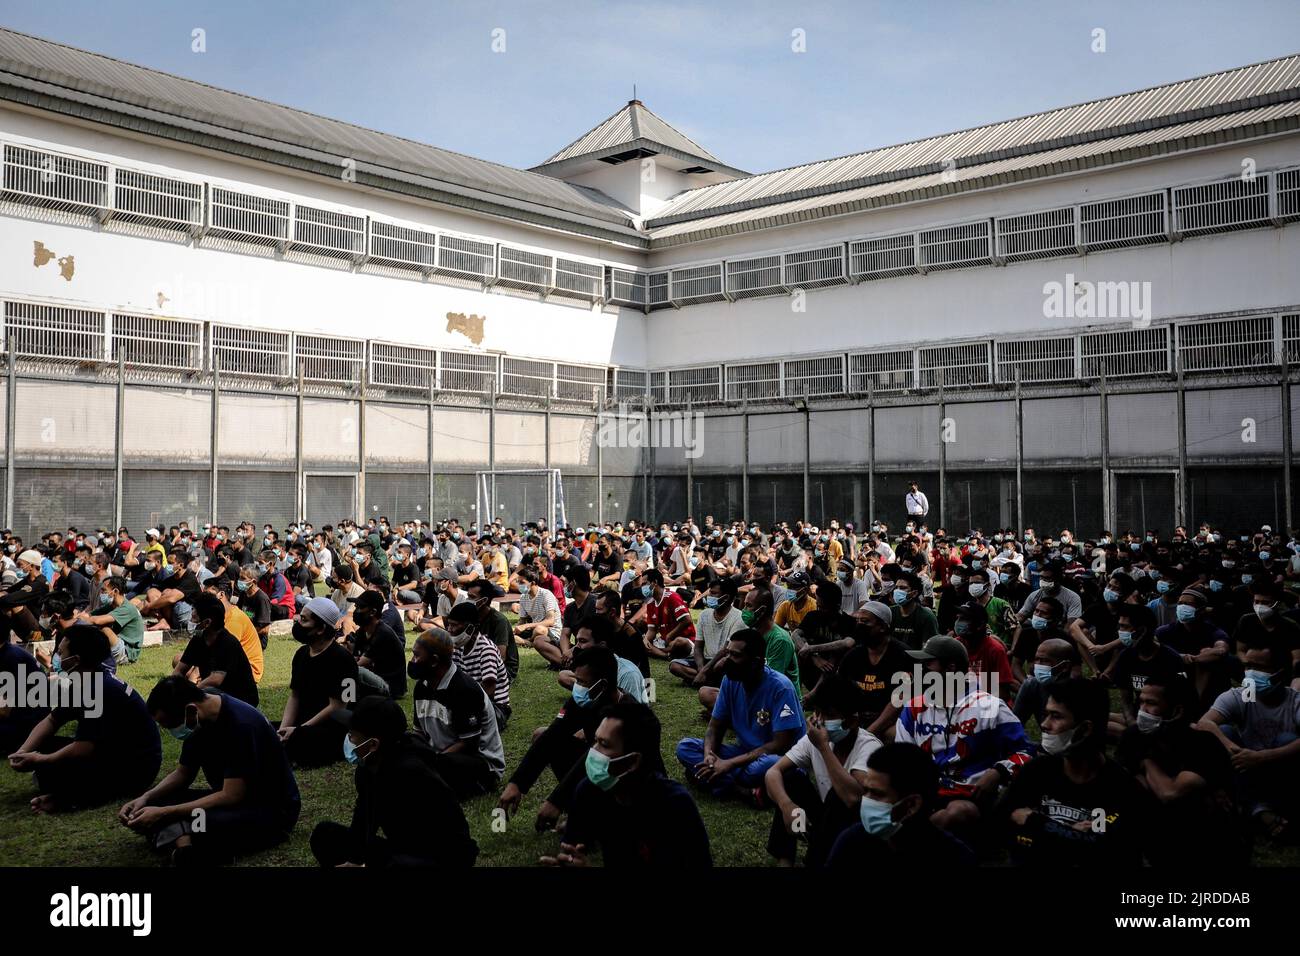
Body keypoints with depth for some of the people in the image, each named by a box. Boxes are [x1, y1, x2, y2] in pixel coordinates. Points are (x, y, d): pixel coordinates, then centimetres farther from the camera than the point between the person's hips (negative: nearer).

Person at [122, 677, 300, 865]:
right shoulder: (200, 720, -1)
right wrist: (146, 798, -7)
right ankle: (181, 839, -26)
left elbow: (231, 797, -27)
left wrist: (164, 813, -26)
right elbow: (183, 773, 10)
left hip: (273, 809, -9)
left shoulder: (240, 724, -26)